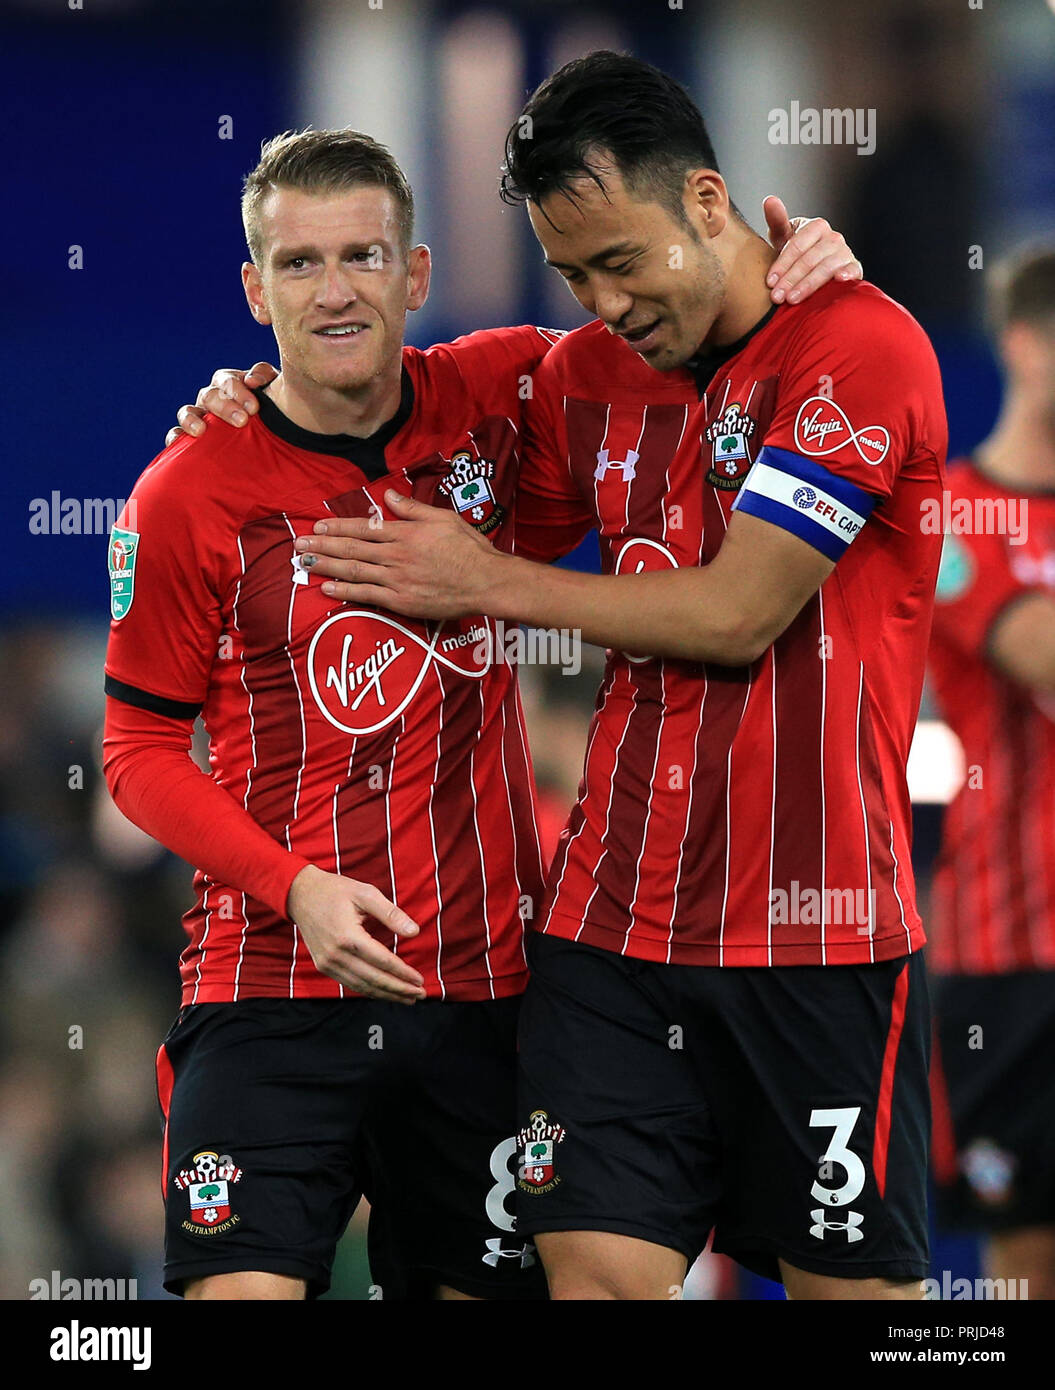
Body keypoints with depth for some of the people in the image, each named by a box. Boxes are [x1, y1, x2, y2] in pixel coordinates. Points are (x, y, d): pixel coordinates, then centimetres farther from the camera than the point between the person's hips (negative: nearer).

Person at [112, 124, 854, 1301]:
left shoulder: (499, 400, 2)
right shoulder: (190, 494, -4)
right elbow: (139, 745, 2)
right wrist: (294, 885, -13)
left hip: (478, 979, 3)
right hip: (271, 983, -3)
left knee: (482, 1287, 6)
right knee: (240, 1291, -15)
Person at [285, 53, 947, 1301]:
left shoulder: (860, 346, -9)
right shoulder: (584, 374, 11)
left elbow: (737, 614, -14)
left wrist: (487, 583, -4)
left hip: (812, 936, -5)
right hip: (611, 916, 5)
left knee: (853, 1282, 3)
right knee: (596, 1269, -4)